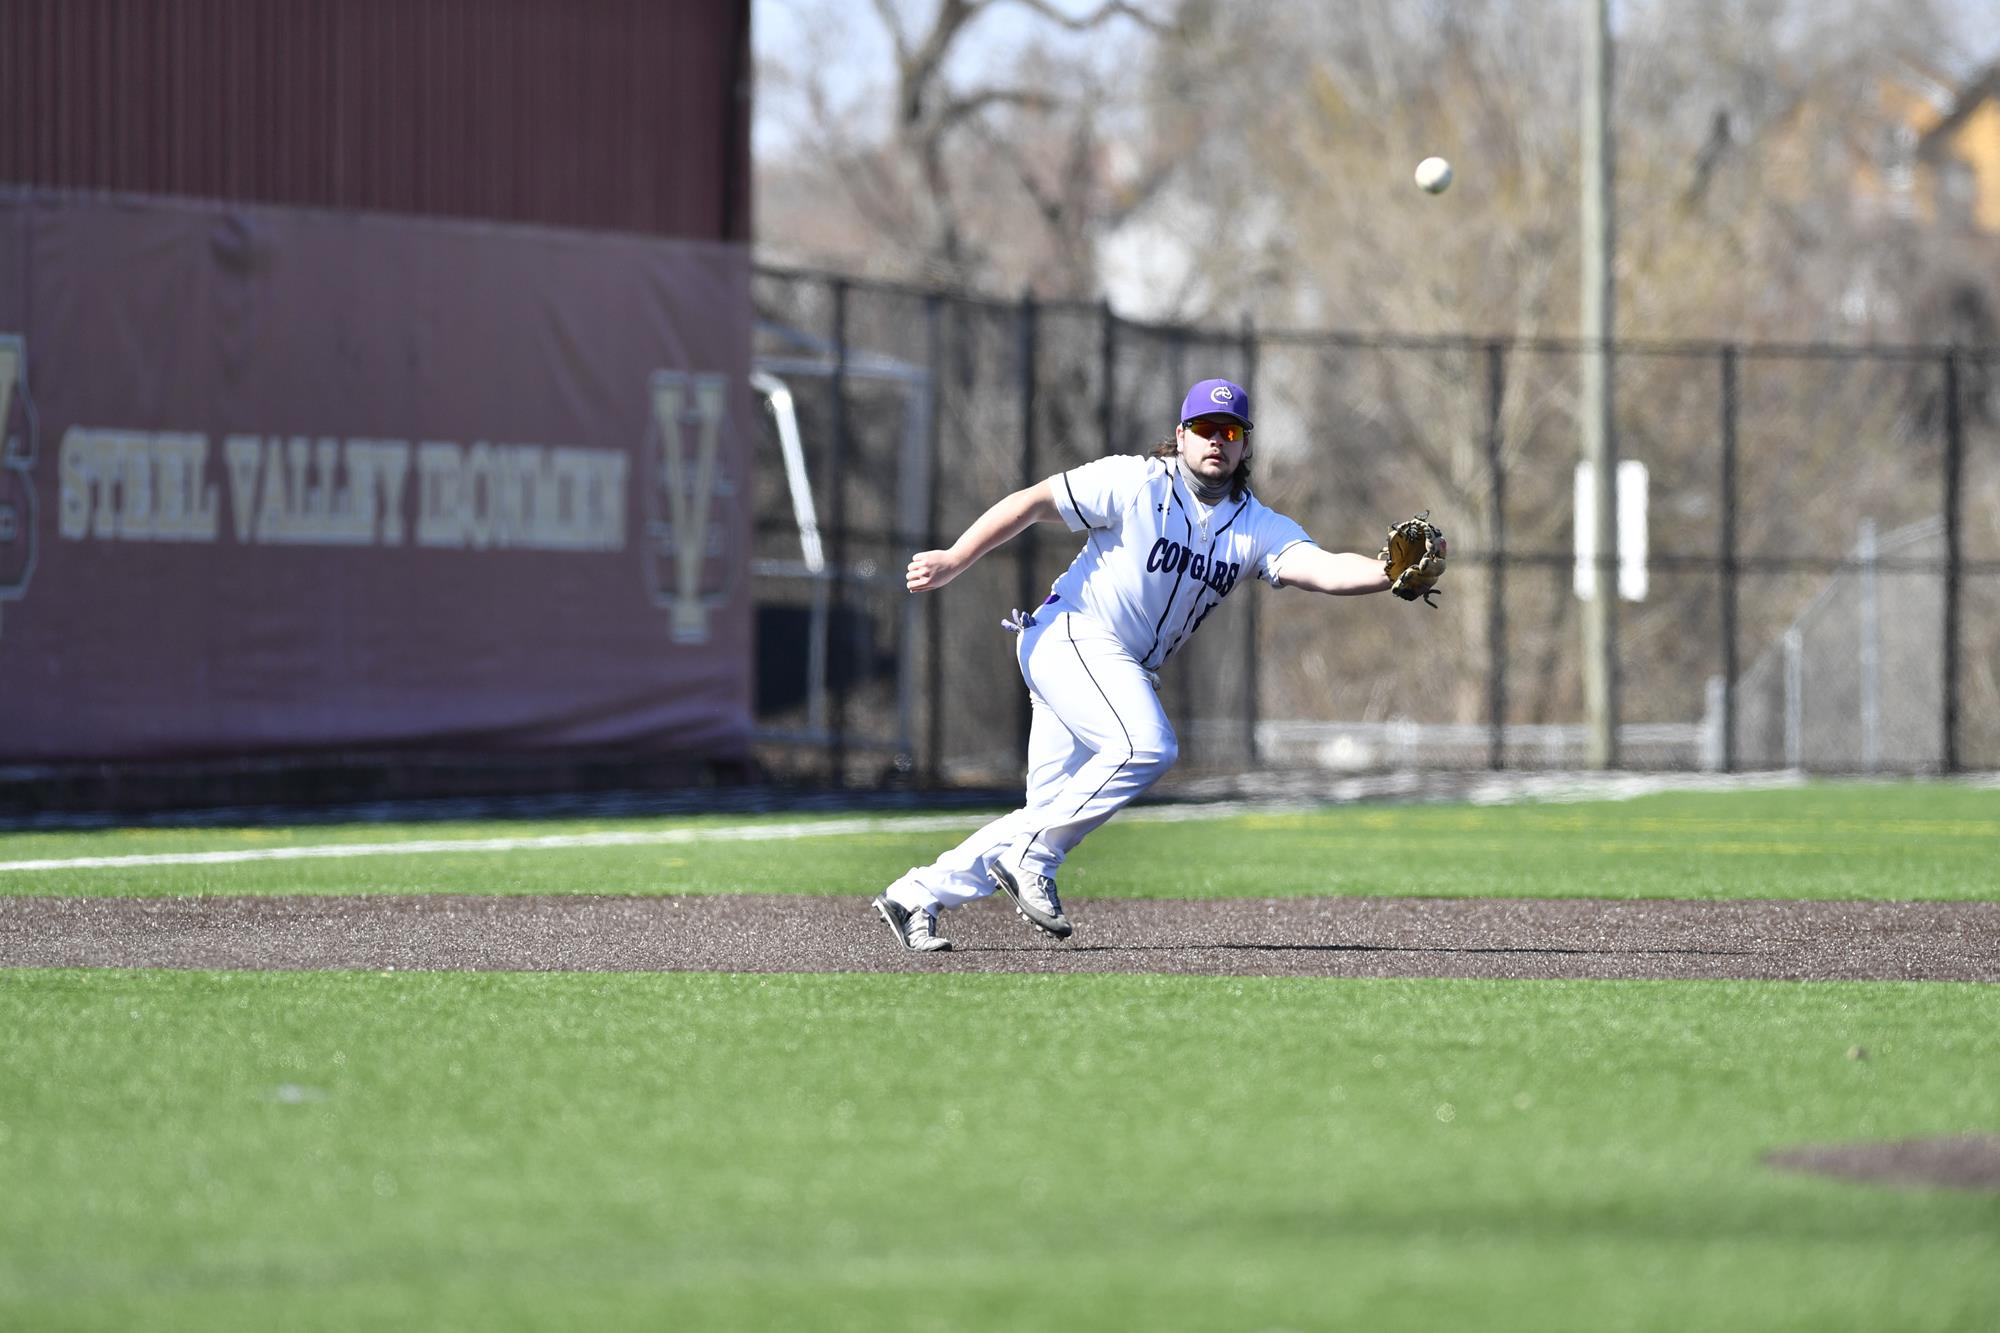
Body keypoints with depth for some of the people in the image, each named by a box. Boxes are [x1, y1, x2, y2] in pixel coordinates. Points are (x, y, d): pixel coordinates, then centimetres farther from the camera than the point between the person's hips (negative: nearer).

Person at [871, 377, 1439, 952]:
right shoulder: (1137, 483, -9)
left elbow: (1322, 567, -14)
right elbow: (1034, 501, -5)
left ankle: (918, 895, 14)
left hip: (1124, 674, 7)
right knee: (1147, 745, -28)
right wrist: (953, 562, -9)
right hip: (1071, 638, -7)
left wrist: (1390, 574, -34)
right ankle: (1030, 859, -17)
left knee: (1050, 813, 4)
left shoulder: (1258, 528, 3)